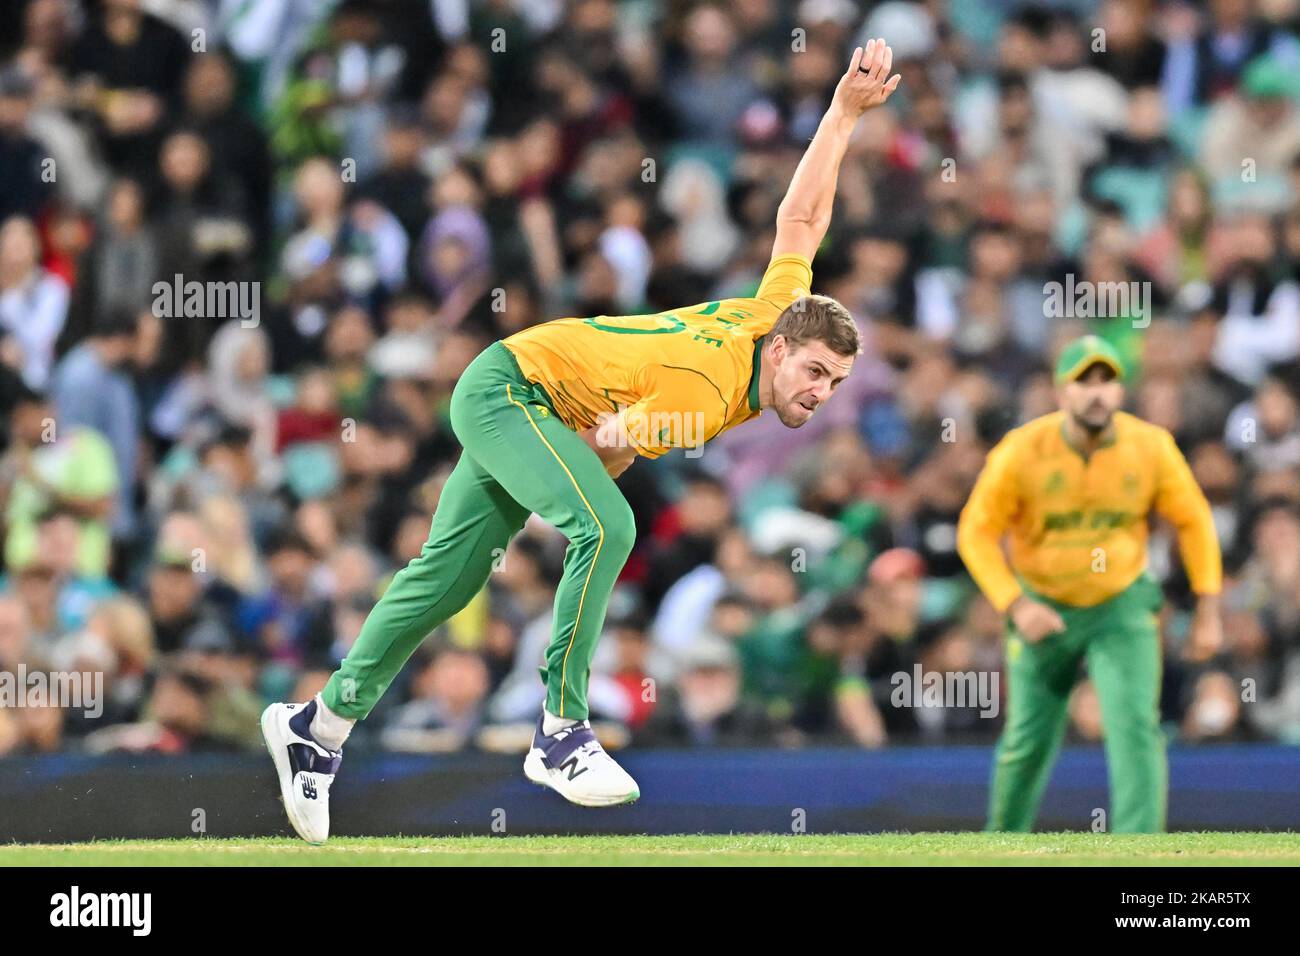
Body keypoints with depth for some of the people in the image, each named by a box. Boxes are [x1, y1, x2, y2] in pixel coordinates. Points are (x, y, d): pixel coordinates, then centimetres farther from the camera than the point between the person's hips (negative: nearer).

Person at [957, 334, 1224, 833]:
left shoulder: (1150, 446, -16)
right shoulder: (1022, 451, -21)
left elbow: (1193, 520, -2)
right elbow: (977, 533, -13)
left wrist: (1208, 608, -4)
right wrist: (1015, 607, -24)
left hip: (1123, 607, 0)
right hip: (1043, 611, 0)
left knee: (1135, 726, -18)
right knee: (1029, 740, 10)